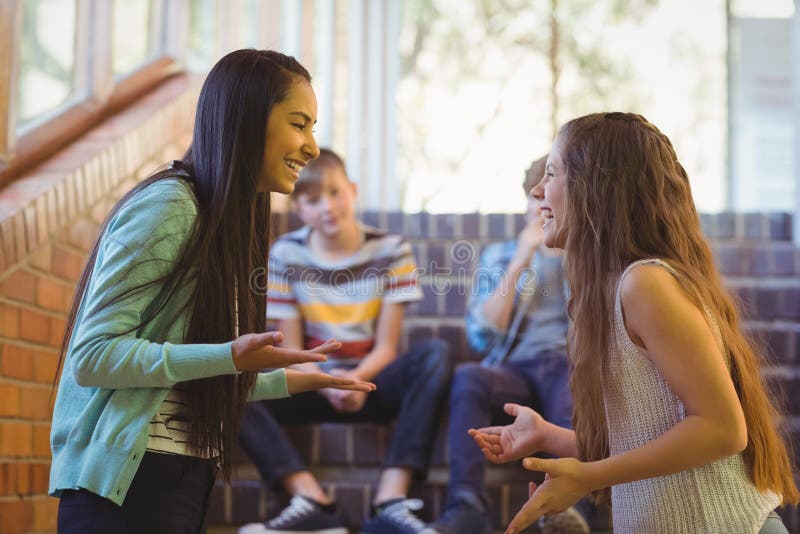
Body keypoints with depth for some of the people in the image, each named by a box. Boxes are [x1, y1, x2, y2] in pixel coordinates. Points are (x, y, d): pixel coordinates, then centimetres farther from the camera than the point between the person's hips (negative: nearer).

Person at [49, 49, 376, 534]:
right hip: (129, 481, -9)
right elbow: (91, 355, -18)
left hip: (187, 478, 9)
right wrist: (231, 357, -24)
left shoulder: (228, 220, 14)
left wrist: (293, 381, 20)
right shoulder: (168, 207, -13)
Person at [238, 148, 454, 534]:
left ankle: (390, 501, -38)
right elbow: (291, 349, -3)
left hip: (370, 383, 0)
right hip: (315, 385, 1)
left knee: (436, 354, -30)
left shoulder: (390, 250, -3)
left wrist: (356, 379, -27)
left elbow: (386, 347, -4)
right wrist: (327, 383, -25)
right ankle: (313, 501, -37)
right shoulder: (286, 254, -1)